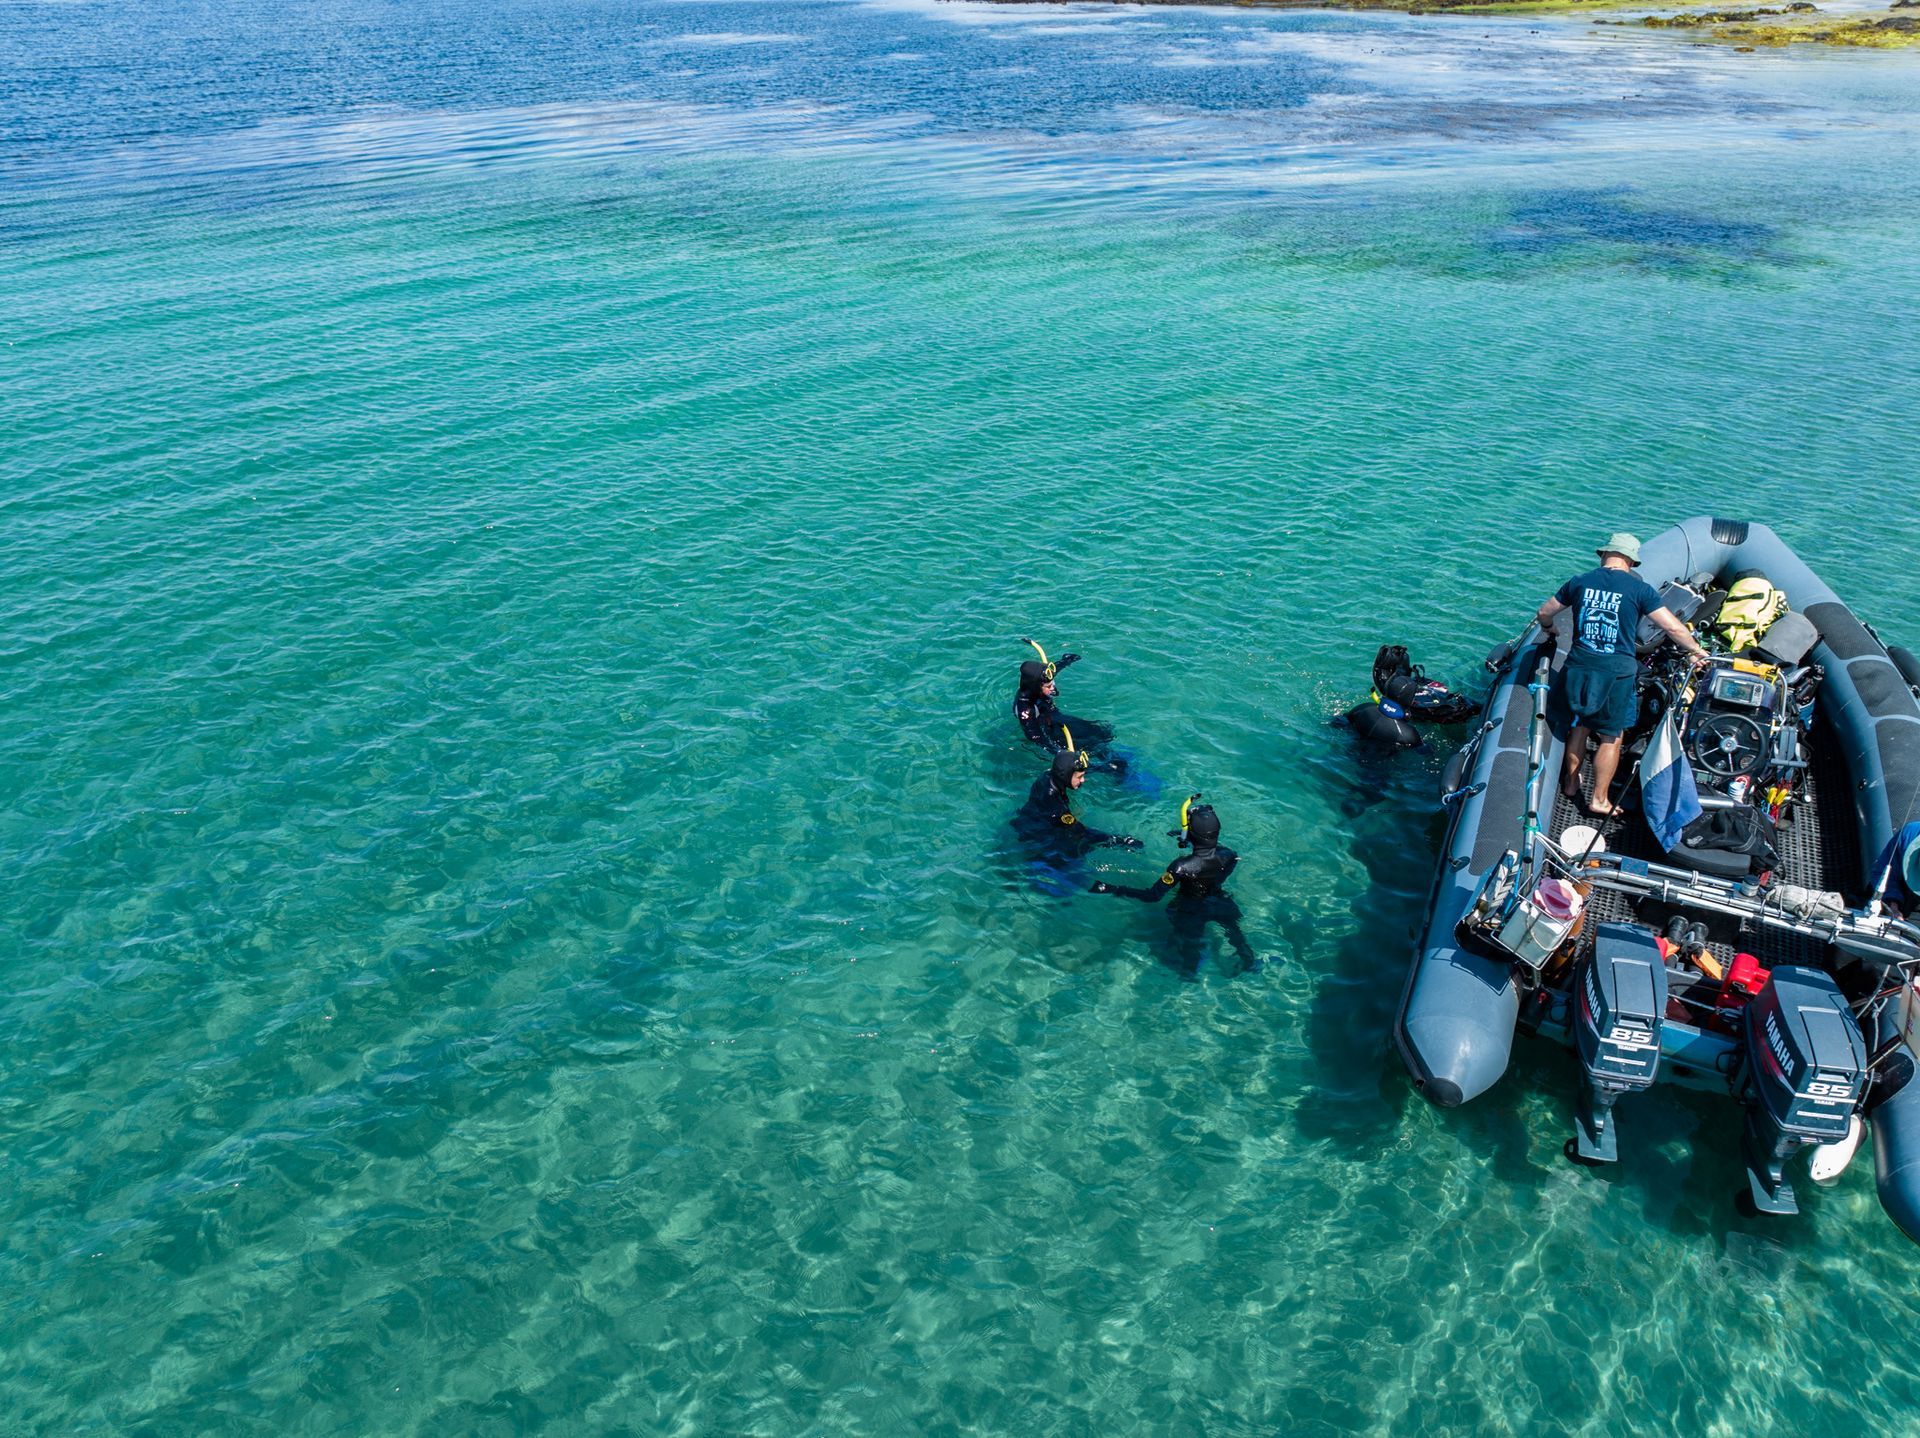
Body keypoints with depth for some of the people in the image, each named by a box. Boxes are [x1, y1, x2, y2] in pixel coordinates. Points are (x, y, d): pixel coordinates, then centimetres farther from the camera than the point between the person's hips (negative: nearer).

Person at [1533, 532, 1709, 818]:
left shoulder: (1579, 582, 4)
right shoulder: (1639, 588, -5)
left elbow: (1543, 614, 14)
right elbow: (1673, 627, -4)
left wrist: (1549, 629, 36)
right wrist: (1696, 650, 13)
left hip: (1579, 667, 3)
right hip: (1616, 673, -3)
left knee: (1579, 726, 22)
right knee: (1610, 738, 9)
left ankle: (1571, 783, 35)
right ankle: (1599, 800, 16)